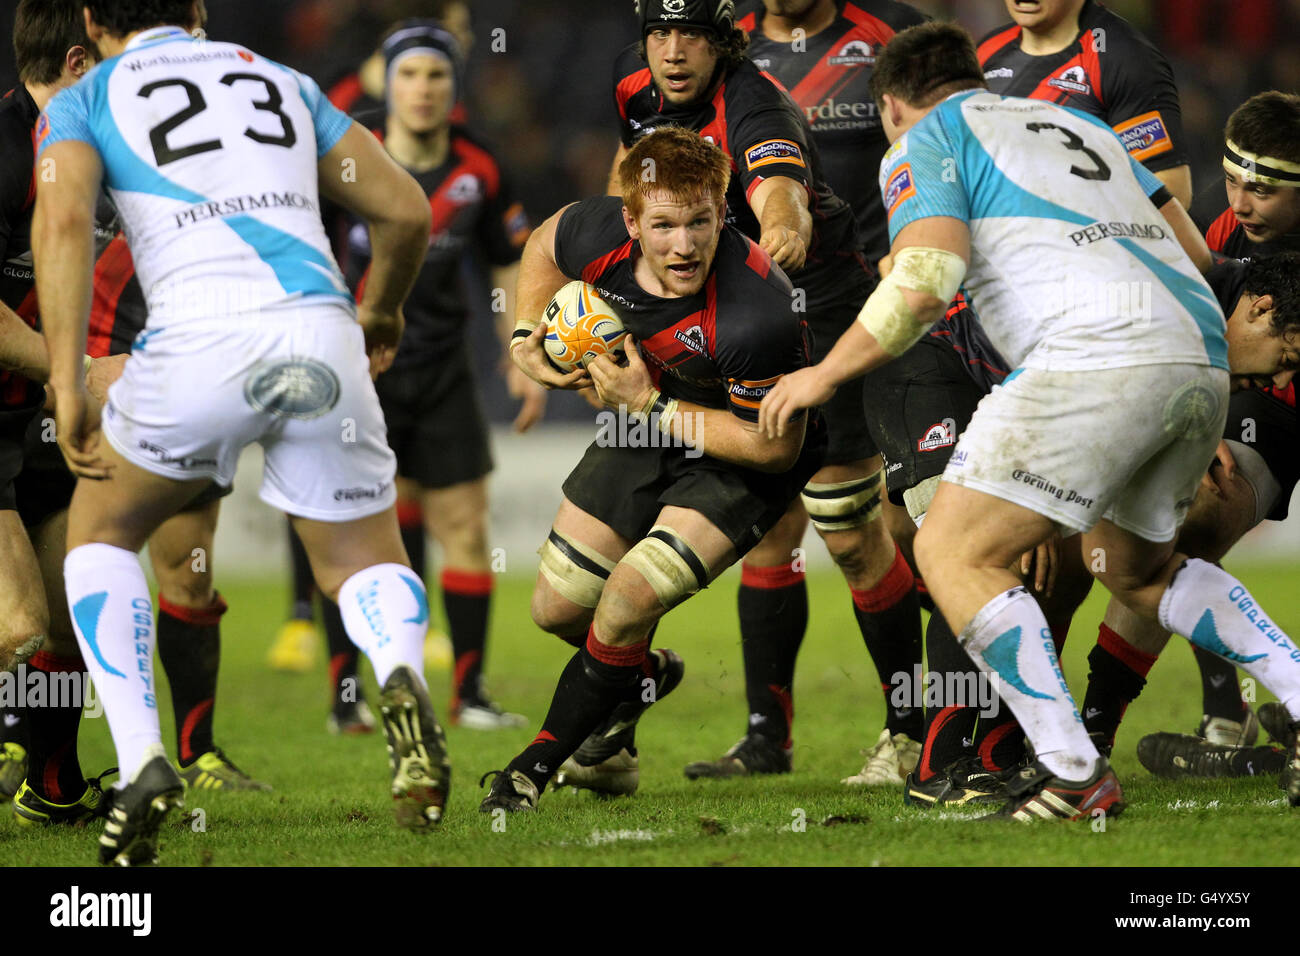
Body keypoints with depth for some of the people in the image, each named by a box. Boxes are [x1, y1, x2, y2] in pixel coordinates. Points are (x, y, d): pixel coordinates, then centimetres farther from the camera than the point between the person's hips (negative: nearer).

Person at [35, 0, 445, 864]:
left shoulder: (84, 102, 16)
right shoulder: (282, 82, 26)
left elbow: (62, 224, -4)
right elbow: (407, 211, 23)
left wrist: (67, 389, -7)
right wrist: (382, 313, 42)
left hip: (204, 339, -2)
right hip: (321, 330, 2)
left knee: (101, 532, 23)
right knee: (366, 561, 19)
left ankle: (141, 761, 4)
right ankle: (402, 677, -17)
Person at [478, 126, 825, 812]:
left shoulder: (756, 313, -40)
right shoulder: (600, 236, -23)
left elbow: (775, 447, -28)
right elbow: (544, 246, 4)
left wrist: (650, 406, -28)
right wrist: (527, 339, -8)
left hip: (740, 463, -6)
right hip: (645, 425, 6)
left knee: (625, 605, -20)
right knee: (557, 608, 10)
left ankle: (539, 766, 3)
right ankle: (642, 678, 46)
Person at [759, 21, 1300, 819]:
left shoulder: (924, 144, 10)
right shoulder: (1072, 121, 32)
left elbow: (924, 282, -7)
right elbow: (1189, 245, 31)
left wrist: (825, 374, 7)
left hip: (1100, 355, -8)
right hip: (1201, 364, 8)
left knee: (953, 551, 0)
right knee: (1140, 572, 28)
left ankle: (1076, 775, -10)